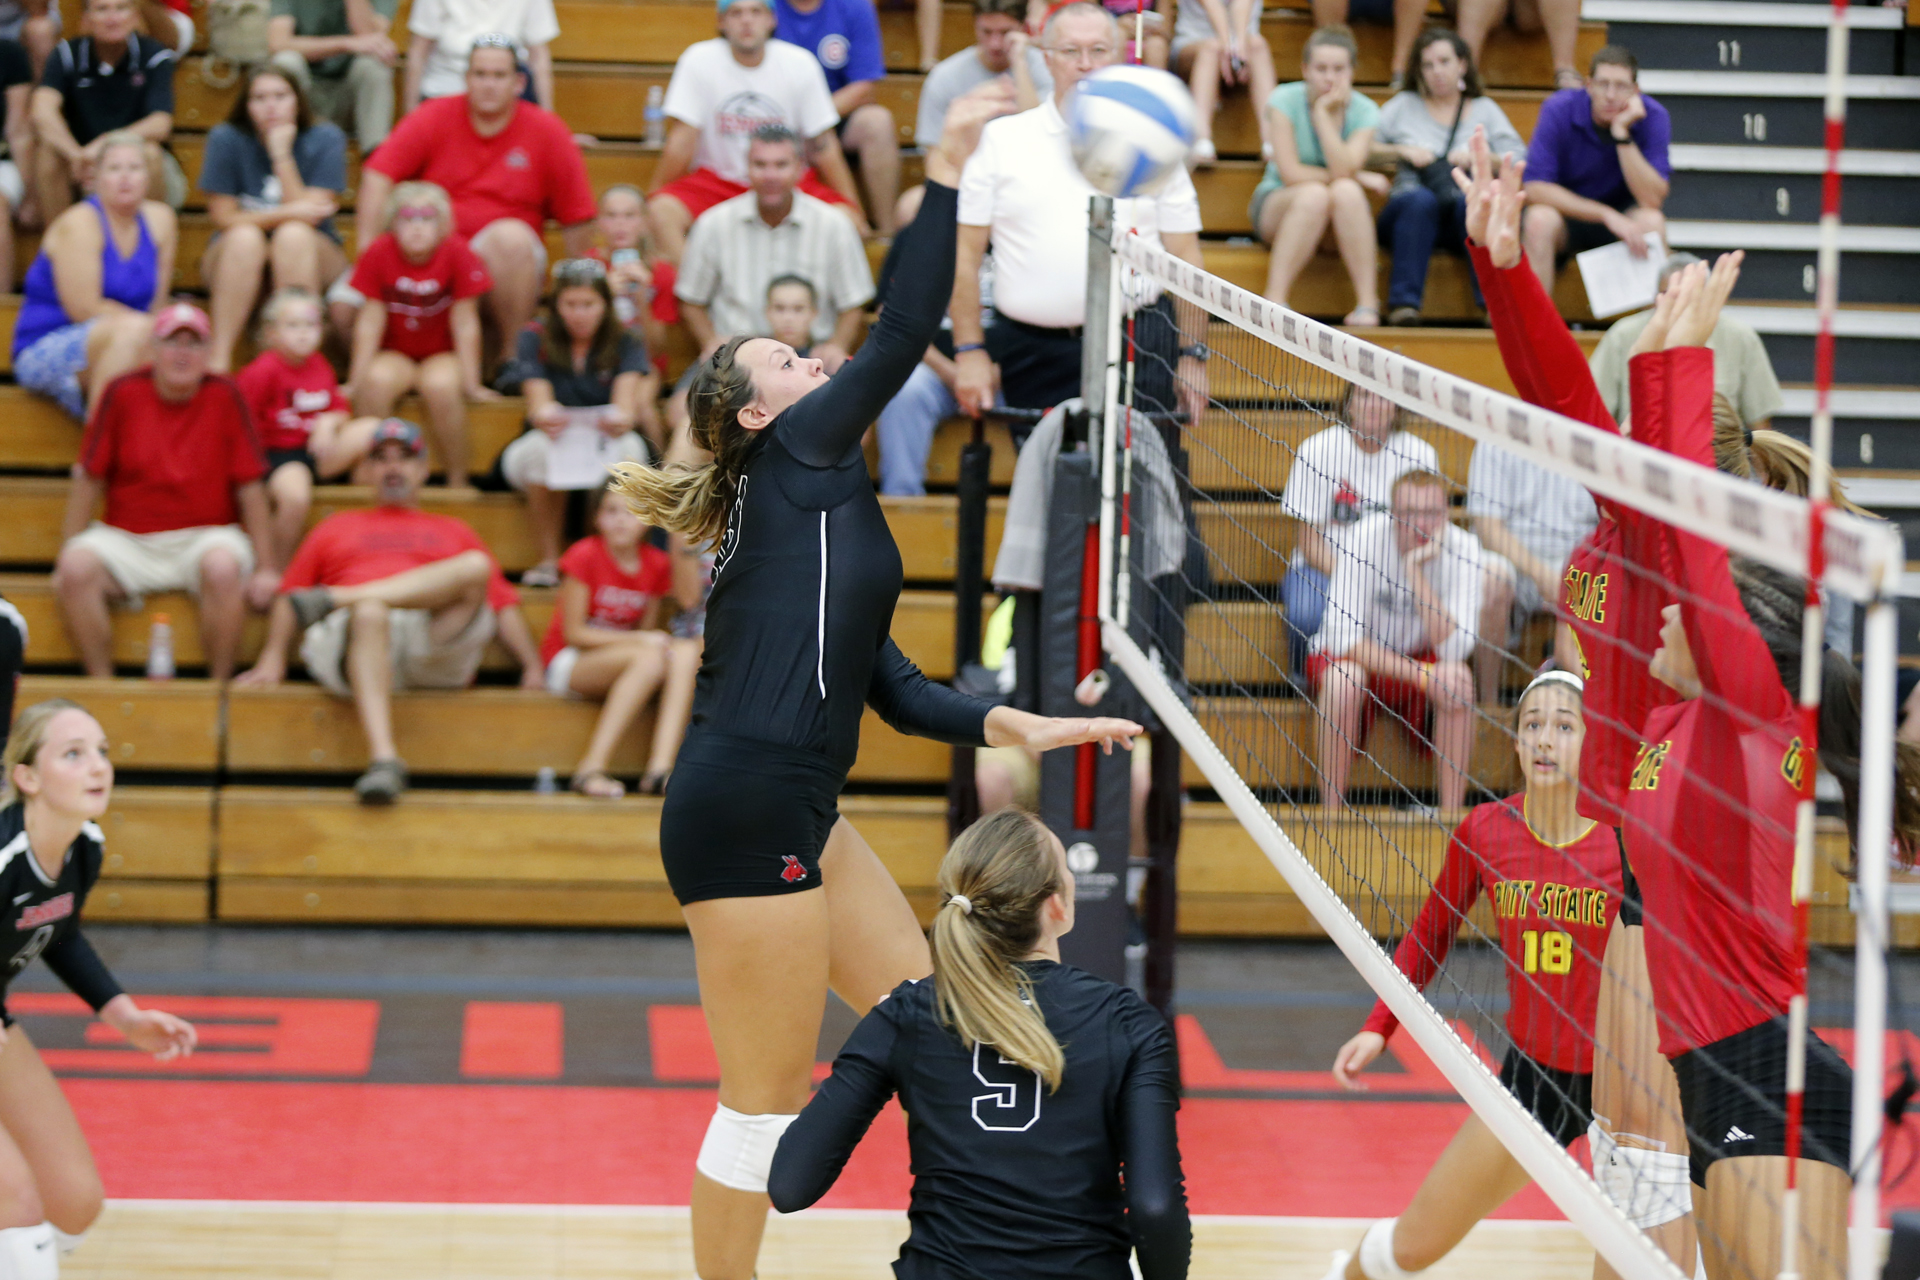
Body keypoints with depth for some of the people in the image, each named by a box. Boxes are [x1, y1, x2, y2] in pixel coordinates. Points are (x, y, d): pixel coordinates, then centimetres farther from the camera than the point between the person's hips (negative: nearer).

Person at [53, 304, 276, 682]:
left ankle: (219, 687, -20)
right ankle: (101, 684, -17)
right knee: (79, 566, -28)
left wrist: (266, 567, -5)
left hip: (205, 535, -1)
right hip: (128, 538, 1)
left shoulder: (224, 396, -3)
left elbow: (250, 487, -2)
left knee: (224, 566, -35)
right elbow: (89, 479, 2)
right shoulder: (123, 394, -1)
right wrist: (67, 558, -3)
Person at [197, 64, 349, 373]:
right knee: (245, 237, -34)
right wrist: (289, 212, -21)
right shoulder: (226, 139, -9)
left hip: (313, 259, 0)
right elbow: (224, 218, -10)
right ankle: (219, 358, -39)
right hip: (236, 257, 0)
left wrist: (282, 155, -23)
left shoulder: (325, 139, -9)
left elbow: (306, 218, -16)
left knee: (294, 235, -33)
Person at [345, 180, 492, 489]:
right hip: (394, 354, 1)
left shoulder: (458, 255, -17)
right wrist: (357, 381, -10)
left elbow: (465, 324, -12)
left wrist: (472, 385, -10)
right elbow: (370, 321, -8)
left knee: (441, 385, -34)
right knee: (377, 381, -32)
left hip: (443, 355, -1)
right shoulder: (377, 255, -13)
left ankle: (457, 483, -21)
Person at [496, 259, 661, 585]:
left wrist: (622, 418, -49)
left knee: (628, 446, -35)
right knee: (541, 446, -36)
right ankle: (548, 561, -25)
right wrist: (544, 416, -47)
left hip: (608, 448, 0)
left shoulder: (626, 344, -2)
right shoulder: (535, 341, -2)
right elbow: (538, 401, -19)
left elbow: (626, 398, -21)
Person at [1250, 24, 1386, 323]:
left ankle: (1368, 302, -33)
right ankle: (1274, 300, -36)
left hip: (1337, 225, 2)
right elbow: (1291, 174, -17)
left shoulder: (1364, 111, -6)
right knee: (1314, 194, -36)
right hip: (1278, 204, -2)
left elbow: (1344, 171, -22)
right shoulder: (1285, 100, -11)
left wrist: (1323, 114, -22)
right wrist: (1361, 178, -14)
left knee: (1346, 192, -33)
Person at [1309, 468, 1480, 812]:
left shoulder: (1462, 548, -18)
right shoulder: (1366, 538, -22)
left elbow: (1453, 649, -27)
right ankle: (1332, 810, -23)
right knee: (1344, 680, -36)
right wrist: (1422, 676, -34)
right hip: (1355, 655, -2)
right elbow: (1343, 637, -26)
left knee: (1458, 680, -30)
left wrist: (1415, 570, -34)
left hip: (1418, 659, 2)